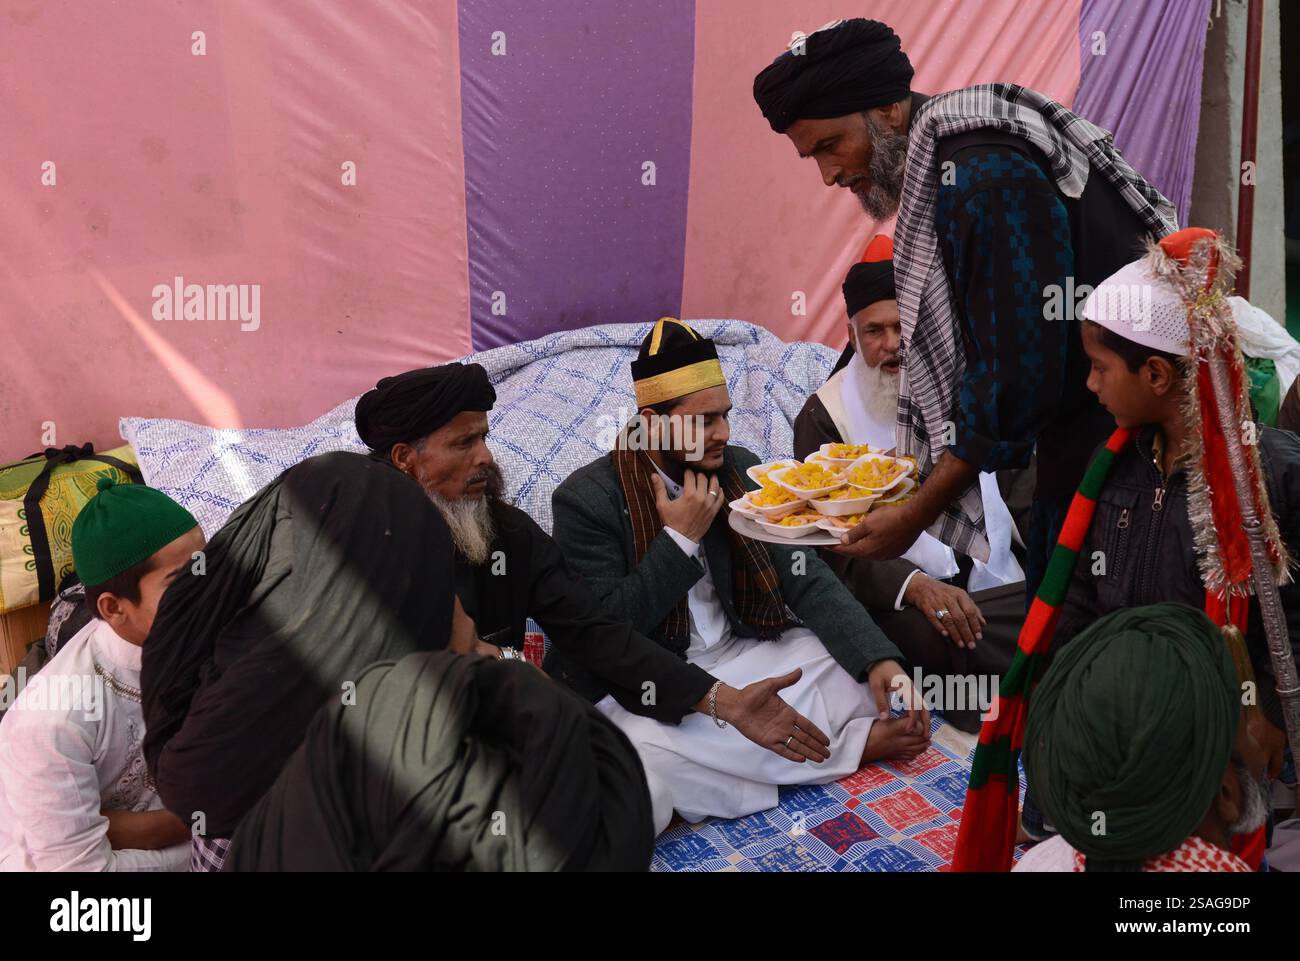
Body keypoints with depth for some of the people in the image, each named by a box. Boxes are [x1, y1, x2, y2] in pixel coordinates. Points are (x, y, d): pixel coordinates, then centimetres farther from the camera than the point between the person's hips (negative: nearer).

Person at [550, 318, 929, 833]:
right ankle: (856, 743, -19)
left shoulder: (741, 470, 1)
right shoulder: (586, 499, -13)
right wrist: (681, 538, -20)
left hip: (742, 654, 4)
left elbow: (805, 578, -3)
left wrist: (878, 659, -18)